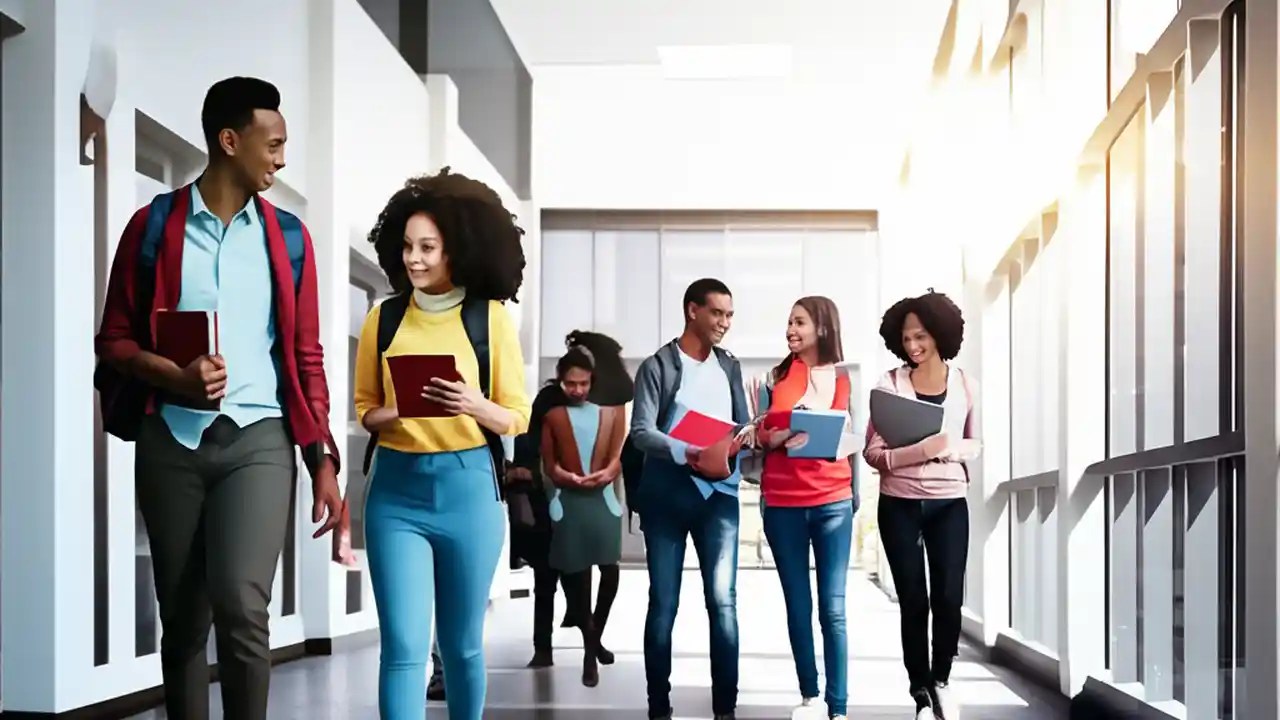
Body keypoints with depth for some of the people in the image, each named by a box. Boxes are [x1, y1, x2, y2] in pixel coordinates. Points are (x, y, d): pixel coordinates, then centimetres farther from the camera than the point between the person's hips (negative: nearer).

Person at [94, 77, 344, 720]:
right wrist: (176, 376, -15)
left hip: (257, 439, 0)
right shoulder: (154, 226, 4)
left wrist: (323, 460, 4)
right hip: (170, 441, 0)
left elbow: (306, 356, 10)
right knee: (182, 619, 7)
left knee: (241, 606, -18)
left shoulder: (288, 236, 9)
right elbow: (114, 339, 5)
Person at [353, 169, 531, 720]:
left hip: (468, 487, 0)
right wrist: (393, 415, -9)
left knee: (462, 644, 13)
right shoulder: (385, 318, 4)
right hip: (396, 489, 1)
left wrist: (474, 406, -18)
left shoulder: (489, 317, -1)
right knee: (403, 647, -7)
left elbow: (517, 417, 2)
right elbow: (364, 409, 12)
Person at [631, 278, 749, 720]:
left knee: (723, 600, -3)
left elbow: (742, 427, 12)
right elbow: (641, 432, -10)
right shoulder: (657, 366, -1)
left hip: (719, 492, 3)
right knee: (663, 603, 2)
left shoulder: (729, 367, 13)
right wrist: (688, 455, -26)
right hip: (667, 491, -3)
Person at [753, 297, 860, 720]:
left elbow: (856, 438, 5)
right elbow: (758, 434, 11)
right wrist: (774, 438, -10)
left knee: (833, 608, -5)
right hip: (782, 503, 2)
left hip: (832, 501, -1)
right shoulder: (775, 378, 8)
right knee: (797, 605, 6)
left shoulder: (844, 379, 4)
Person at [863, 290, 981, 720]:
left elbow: (975, 444, 13)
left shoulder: (964, 385, 2)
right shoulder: (890, 385, -4)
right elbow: (873, 453, -8)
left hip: (949, 504, 1)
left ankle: (941, 681, 22)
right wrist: (922, 450, -23)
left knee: (949, 598, -1)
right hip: (900, 505, -1)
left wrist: (954, 450, -10)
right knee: (913, 600, 2)